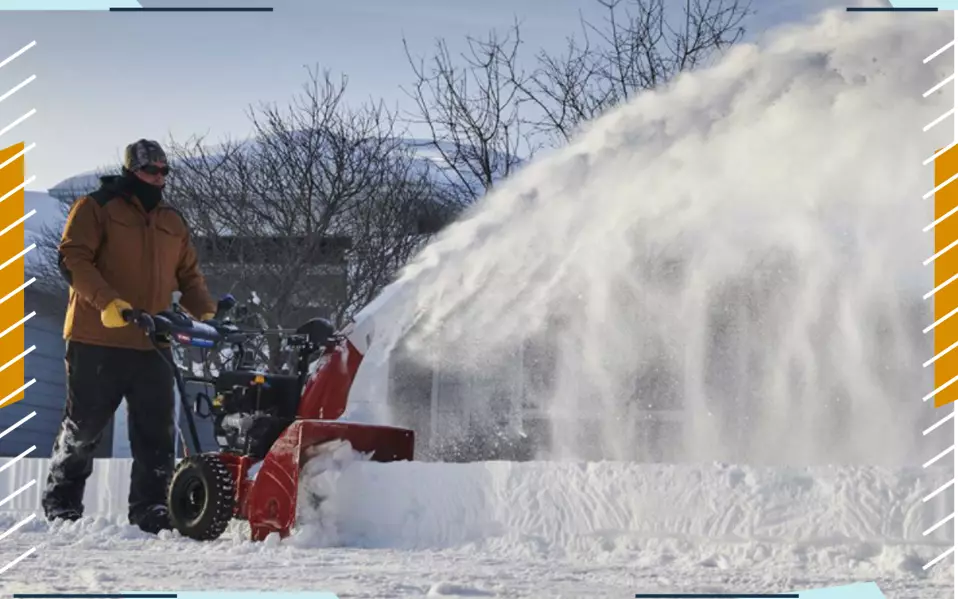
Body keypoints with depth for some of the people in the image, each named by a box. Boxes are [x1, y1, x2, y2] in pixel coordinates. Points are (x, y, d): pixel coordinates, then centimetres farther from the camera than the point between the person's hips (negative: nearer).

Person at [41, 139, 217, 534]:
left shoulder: (173, 222, 18)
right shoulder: (96, 208, 0)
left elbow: (189, 275, 21)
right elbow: (72, 259, -9)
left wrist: (206, 313, 1)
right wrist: (106, 301, -23)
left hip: (153, 345, 5)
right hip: (98, 341, -4)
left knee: (157, 433, -2)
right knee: (83, 427, 5)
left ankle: (150, 509, 3)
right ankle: (61, 502, 21)